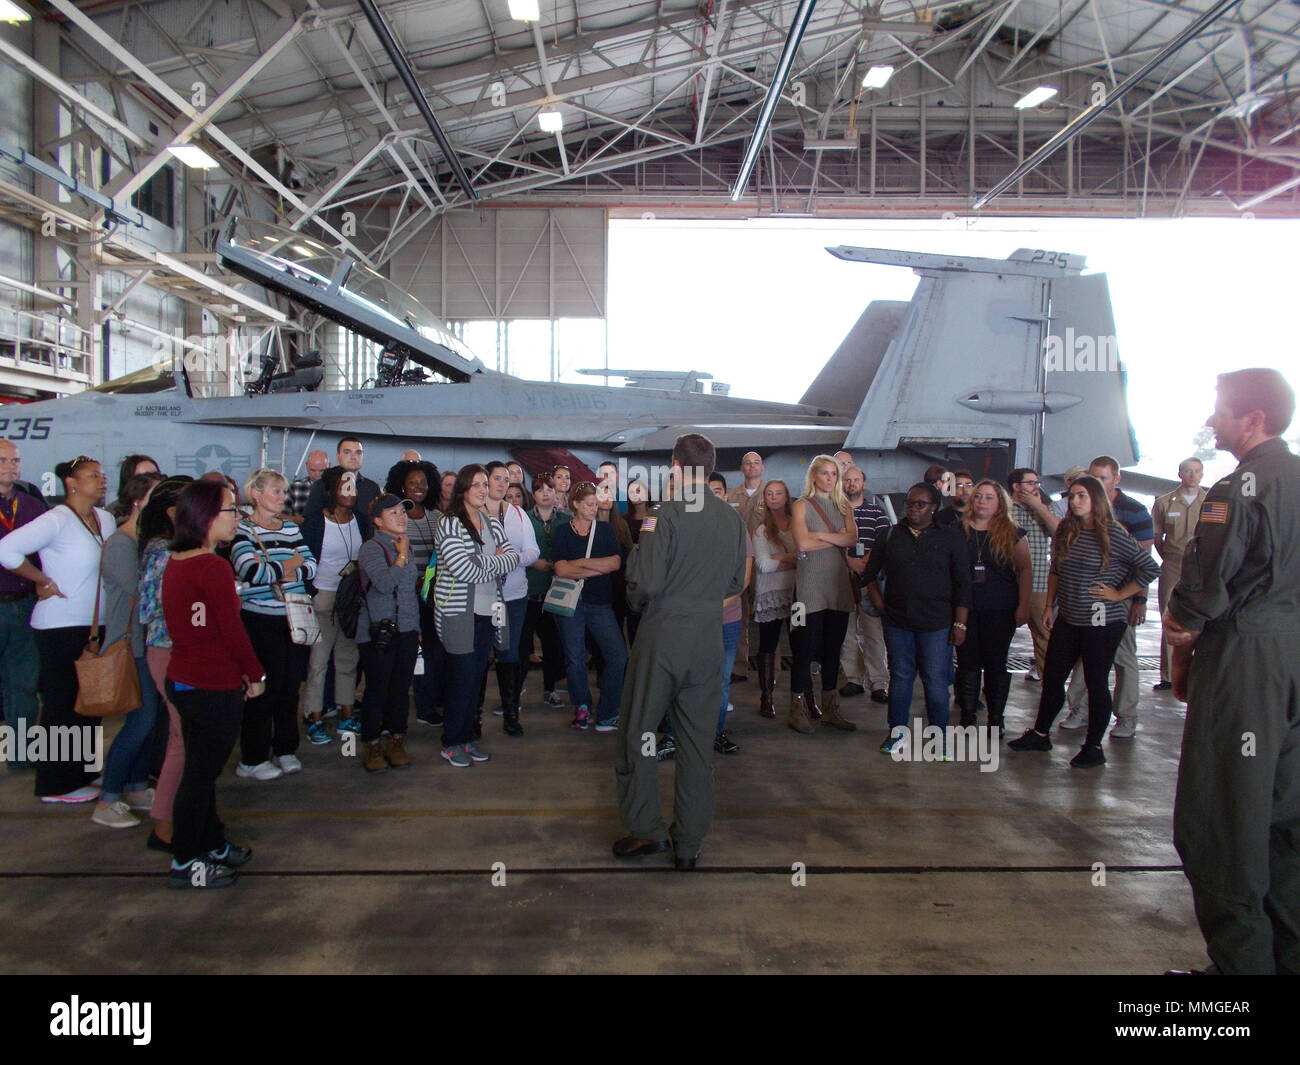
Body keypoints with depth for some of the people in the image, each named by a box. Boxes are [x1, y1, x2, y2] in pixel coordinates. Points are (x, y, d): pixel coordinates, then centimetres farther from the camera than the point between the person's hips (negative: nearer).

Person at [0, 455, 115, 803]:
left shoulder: (106, 519, 8)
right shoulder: (56, 520, -14)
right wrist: (43, 581, -14)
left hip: (95, 627, 7)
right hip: (62, 629, -7)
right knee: (63, 707, 2)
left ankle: (81, 773, 29)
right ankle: (56, 786, 13)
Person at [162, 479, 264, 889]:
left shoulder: (175, 563, 6)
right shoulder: (213, 568, -21)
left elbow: (184, 624, 11)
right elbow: (232, 631, -19)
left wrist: (241, 671, 10)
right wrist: (255, 675, -4)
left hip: (183, 681, 9)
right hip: (215, 689, -9)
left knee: (201, 770, 20)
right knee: (201, 774, 4)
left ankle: (212, 843, 35)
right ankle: (185, 863, 17)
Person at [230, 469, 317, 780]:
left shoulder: (291, 527, 12)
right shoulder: (243, 530, -7)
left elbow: (311, 565, 3)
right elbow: (252, 571, -22)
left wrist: (277, 572, -13)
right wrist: (290, 565, -8)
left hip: (294, 617, 6)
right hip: (260, 620, -5)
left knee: (290, 684, 11)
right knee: (264, 687, 0)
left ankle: (285, 749, 24)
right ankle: (253, 758, 12)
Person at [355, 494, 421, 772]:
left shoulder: (404, 546, 15)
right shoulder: (371, 548, -8)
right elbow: (385, 583, -24)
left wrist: (417, 629, 20)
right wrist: (402, 555, -12)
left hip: (407, 632, 6)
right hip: (378, 632, -6)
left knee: (401, 688, 9)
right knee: (377, 689, 0)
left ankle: (397, 742, 20)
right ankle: (373, 746, 12)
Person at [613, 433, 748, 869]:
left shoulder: (665, 514, -14)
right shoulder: (733, 518, 4)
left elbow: (644, 584, -16)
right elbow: (736, 582, 12)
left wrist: (638, 549, 3)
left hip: (663, 634, -5)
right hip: (708, 640, 5)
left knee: (637, 732, 10)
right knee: (697, 740, 10)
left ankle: (645, 828, 15)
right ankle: (689, 843, 18)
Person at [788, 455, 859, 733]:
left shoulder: (844, 506, 15)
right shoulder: (802, 505, 1)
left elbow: (853, 538, -1)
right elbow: (803, 543, -13)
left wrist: (821, 535, -11)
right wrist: (838, 539, -4)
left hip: (838, 584, 5)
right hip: (811, 584, -5)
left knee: (833, 648, 9)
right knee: (807, 648, -4)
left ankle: (830, 709, 18)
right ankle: (799, 710, 5)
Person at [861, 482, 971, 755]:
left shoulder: (950, 538, 2)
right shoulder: (891, 535, 7)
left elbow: (962, 584, 0)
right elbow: (869, 573, 17)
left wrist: (960, 623, -5)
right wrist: (879, 602, 7)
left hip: (936, 623, -2)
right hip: (897, 622, 2)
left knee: (935, 679, 0)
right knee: (900, 676, 9)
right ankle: (897, 731, 20)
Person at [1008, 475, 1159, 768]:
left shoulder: (1113, 534, -12)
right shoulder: (1065, 530, 5)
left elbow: (1151, 568, -11)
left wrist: (1119, 594, -9)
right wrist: (1050, 606, 12)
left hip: (1103, 622, -6)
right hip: (1068, 620, 6)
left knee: (1096, 683, 4)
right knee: (1052, 677, 12)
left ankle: (1094, 747, 17)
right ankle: (1040, 734, 27)